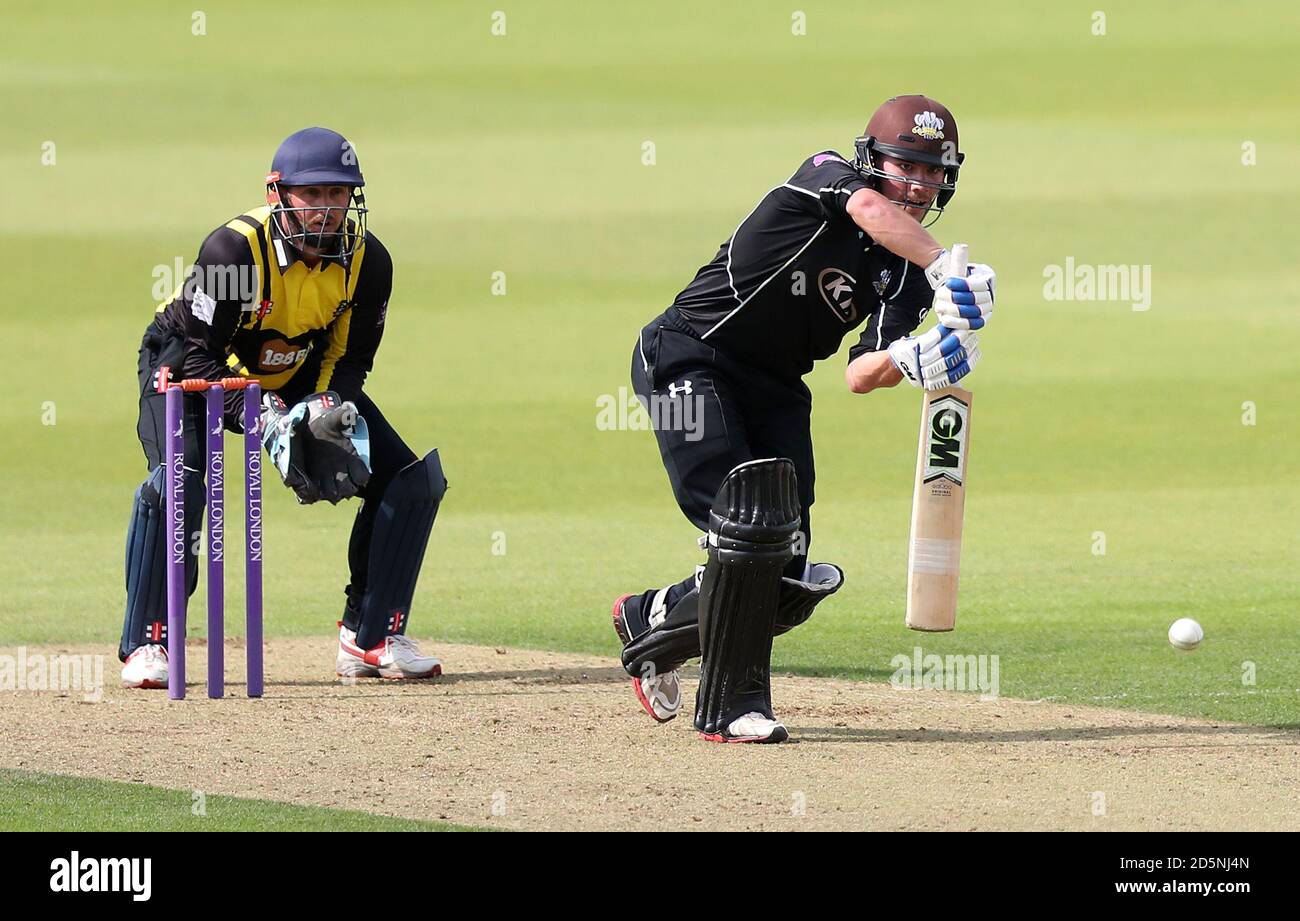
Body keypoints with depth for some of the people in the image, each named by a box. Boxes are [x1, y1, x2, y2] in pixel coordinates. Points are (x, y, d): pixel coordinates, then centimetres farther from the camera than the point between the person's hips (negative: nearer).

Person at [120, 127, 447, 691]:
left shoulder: (368, 260, -18)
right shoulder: (235, 247, -32)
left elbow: (350, 355, -6)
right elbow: (198, 354, -28)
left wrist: (333, 407, -27)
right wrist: (262, 420, -38)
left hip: (300, 376, 5)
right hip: (190, 368, -5)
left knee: (412, 479, -6)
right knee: (176, 482, -31)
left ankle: (371, 638, 4)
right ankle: (147, 645, -18)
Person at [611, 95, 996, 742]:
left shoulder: (906, 277, 1)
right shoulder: (826, 176, -12)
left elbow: (859, 375, -12)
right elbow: (872, 211, -37)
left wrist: (906, 362, -34)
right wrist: (945, 270, -49)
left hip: (776, 390, 7)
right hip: (689, 358, -7)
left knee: (786, 579, 1)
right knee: (747, 518, -22)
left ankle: (653, 622, 28)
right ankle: (731, 706, -13)